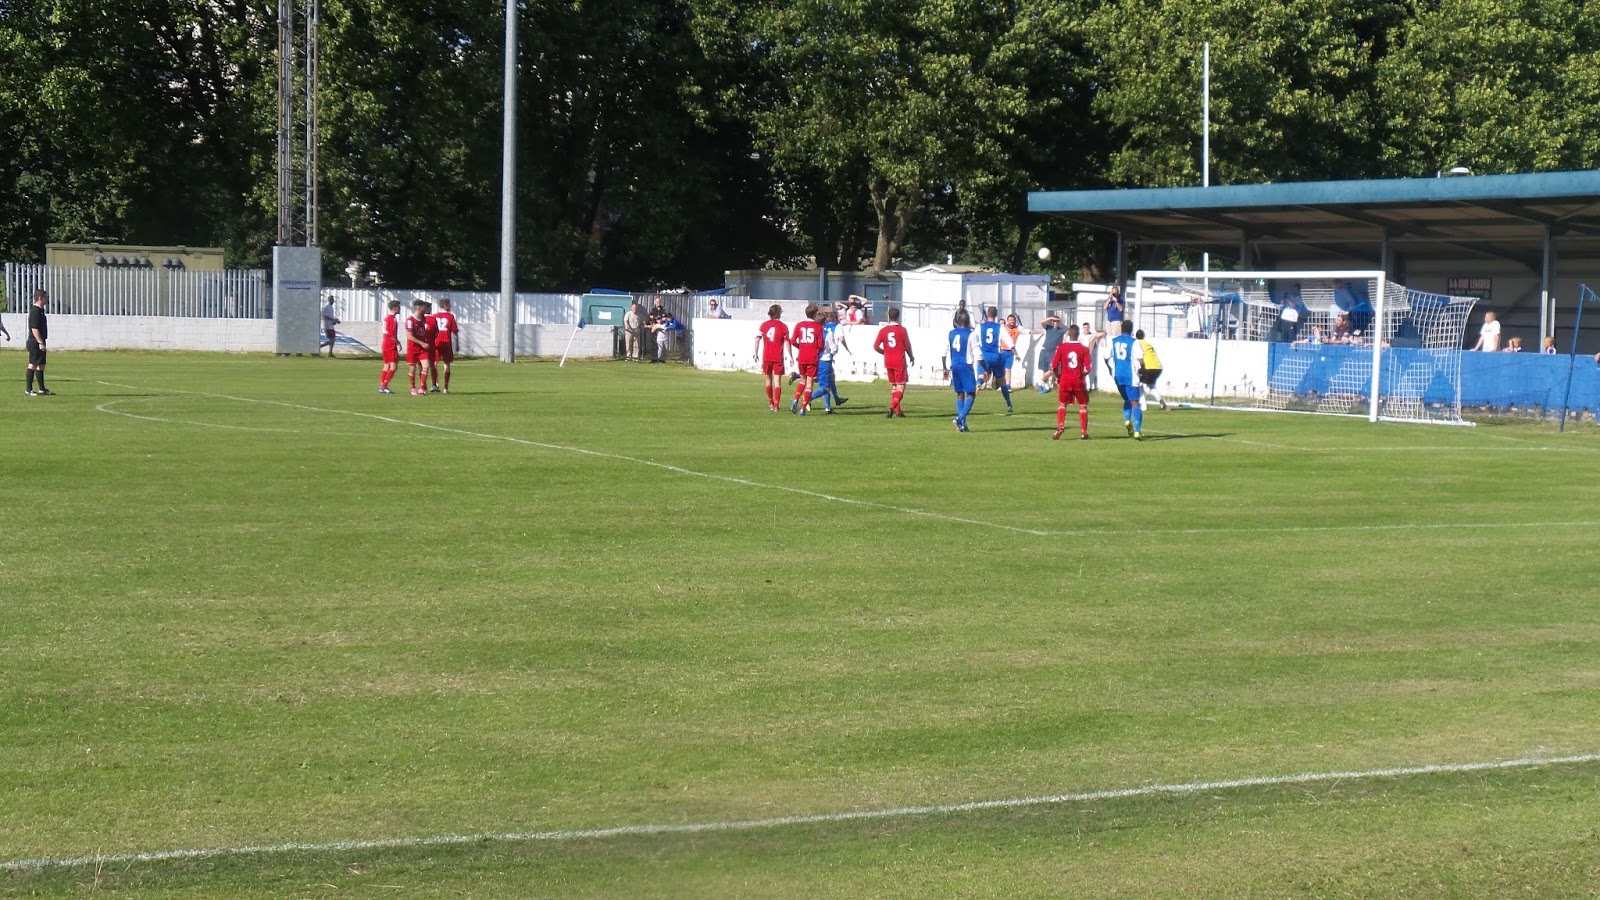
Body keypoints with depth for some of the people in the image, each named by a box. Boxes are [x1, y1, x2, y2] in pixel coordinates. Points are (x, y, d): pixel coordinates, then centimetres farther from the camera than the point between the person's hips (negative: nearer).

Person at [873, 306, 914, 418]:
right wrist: (911, 357, 12)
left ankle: (898, 410, 18)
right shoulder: (902, 330, -8)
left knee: (893, 386, 15)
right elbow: (907, 346, -5)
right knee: (901, 386, -1)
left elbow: (875, 346, -3)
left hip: (888, 362, 4)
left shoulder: (883, 330, 0)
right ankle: (892, 407, -22)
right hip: (900, 361, -4)